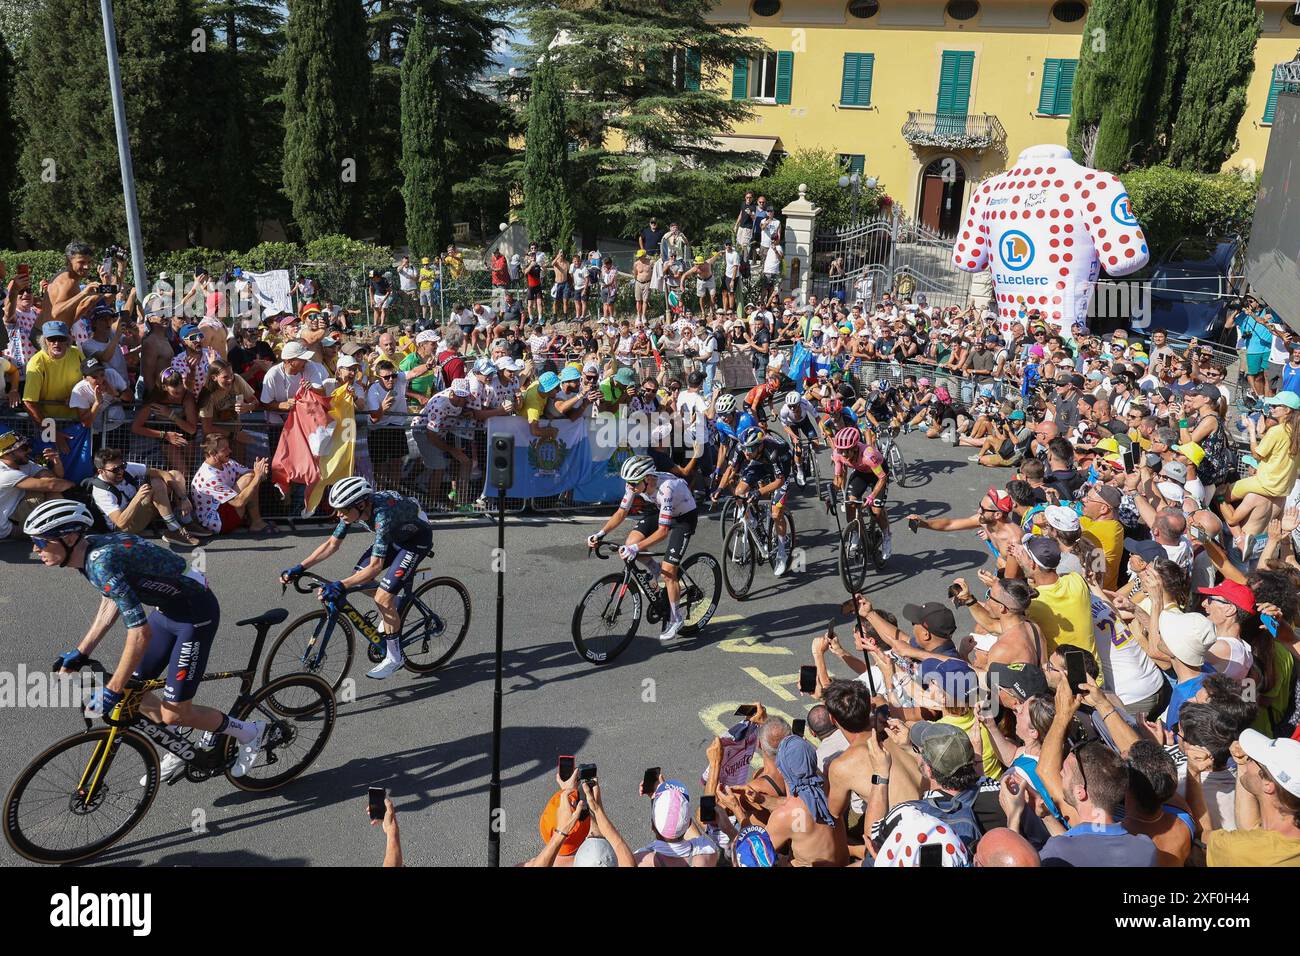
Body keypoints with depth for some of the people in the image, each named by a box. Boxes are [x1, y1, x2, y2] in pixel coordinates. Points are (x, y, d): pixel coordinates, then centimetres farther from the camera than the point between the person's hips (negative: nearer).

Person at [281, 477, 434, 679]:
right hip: (396, 536, 8)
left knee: (382, 597, -15)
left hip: (417, 539, -8)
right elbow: (332, 544, -6)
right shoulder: (354, 508, -16)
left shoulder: (382, 516, -39)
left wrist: (340, 586, -49)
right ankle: (393, 610, 24)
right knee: (358, 578, -1)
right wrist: (299, 568, -13)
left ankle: (395, 658, 1)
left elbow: (375, 567, -40)